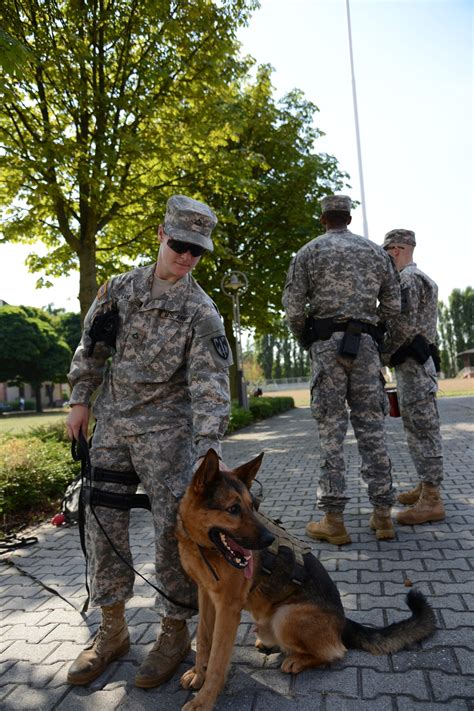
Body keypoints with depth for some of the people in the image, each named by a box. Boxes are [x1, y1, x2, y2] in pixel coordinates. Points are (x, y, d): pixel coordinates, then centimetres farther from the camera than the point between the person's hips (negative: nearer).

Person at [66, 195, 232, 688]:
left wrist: (209, 445, -30)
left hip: (166, 430, -4)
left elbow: (209, 381, -20)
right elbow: (92, 345, 11)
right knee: (102, 520, 8)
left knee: (173, 527, -2)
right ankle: (112, 629, 26)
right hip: (112, 422, 5)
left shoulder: (200, 311, -12)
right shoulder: (121, 288, 2)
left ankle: (175, 631, 20)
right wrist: (80, 399, 9)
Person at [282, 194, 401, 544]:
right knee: (372, 426, 6)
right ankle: (383, 513, 11)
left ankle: (333, 519, 1)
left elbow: (293, 307, -2)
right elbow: (393, 305, 11)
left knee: (331, 428, -2)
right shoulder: (376, 251, 15)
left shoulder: (309, 252, 6)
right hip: (366, 344, 3)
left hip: (328, 344, -3)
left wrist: (304, 339, 14)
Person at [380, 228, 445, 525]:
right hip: (417, 362, 11)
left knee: (422, 429, -9)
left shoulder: (408, 279, -10)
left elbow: (403, 326, -20)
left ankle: (432, 501, -4)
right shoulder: (420, 278, 22)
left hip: (412, 364, -11)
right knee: (420, 428, 13)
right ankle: (426, 486, 22)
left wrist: (382, 356, -8)